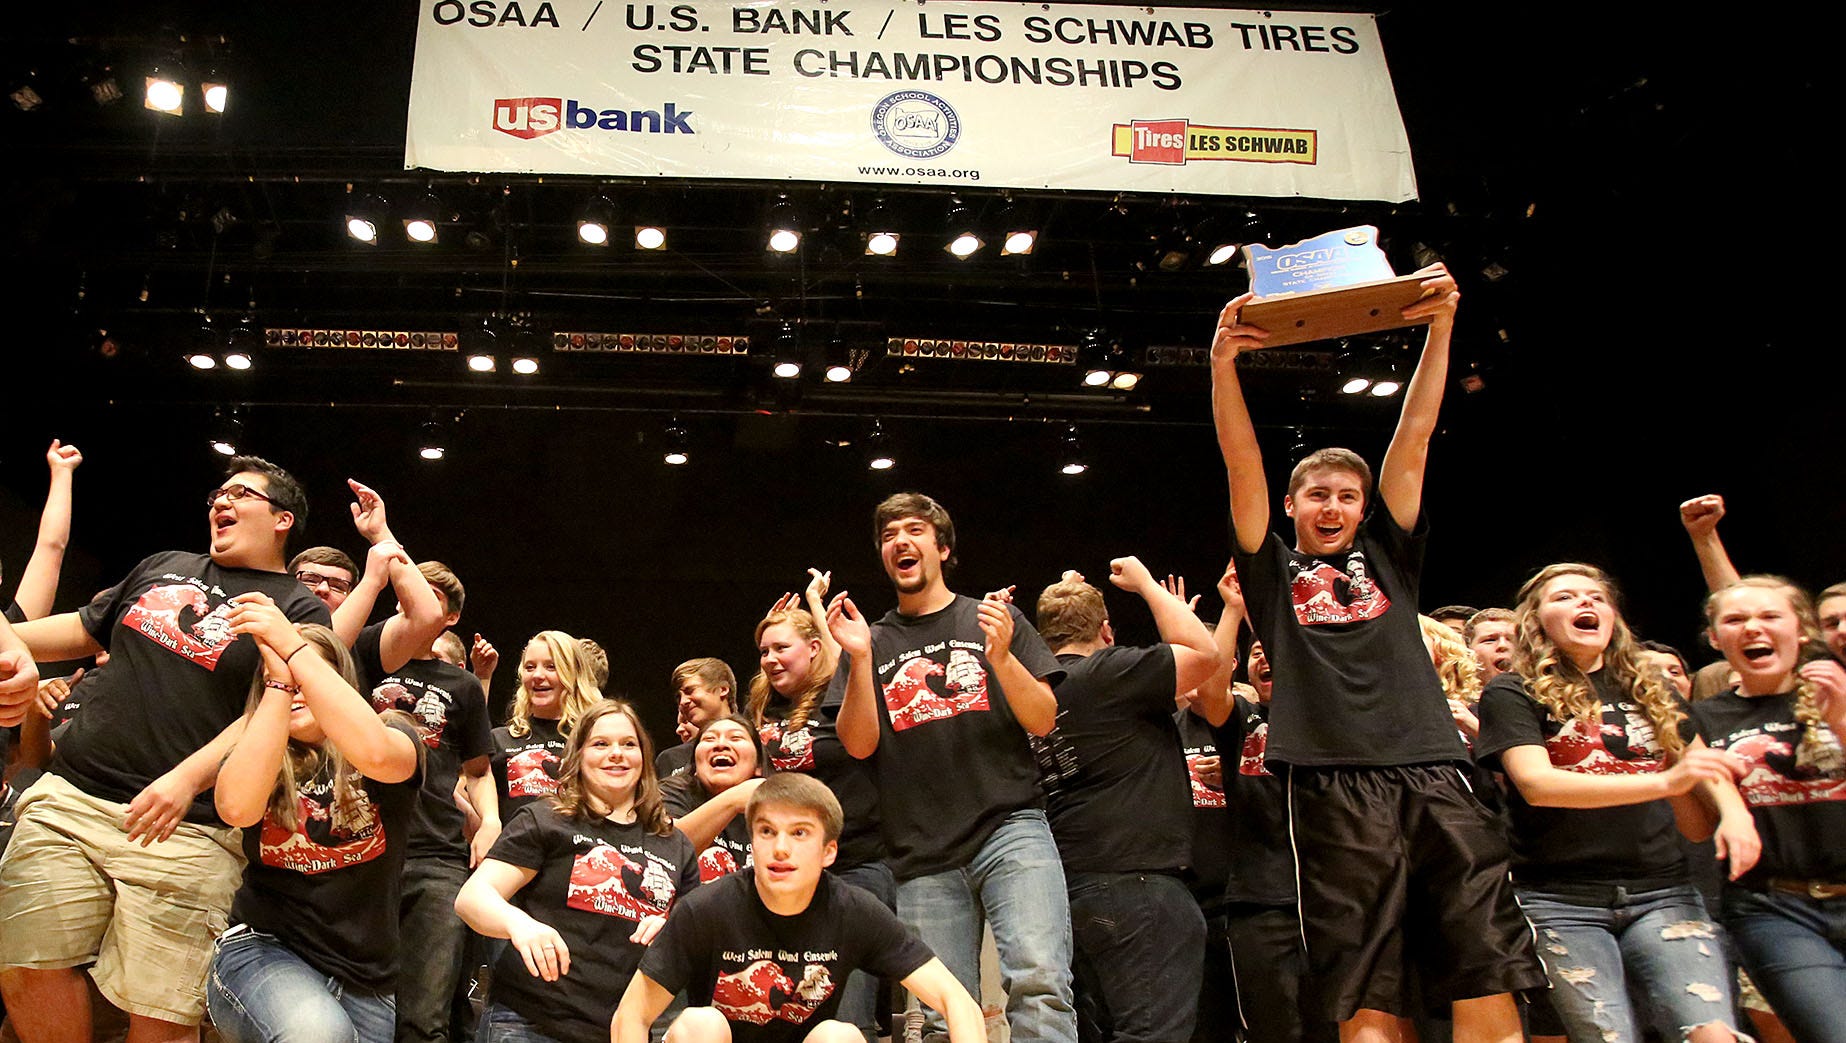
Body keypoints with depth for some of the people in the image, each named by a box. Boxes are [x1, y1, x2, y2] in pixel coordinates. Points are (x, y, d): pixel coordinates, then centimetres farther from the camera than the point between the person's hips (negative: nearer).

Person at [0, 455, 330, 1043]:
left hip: (186, 826, -5)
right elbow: (83, 630, 27)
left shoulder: (300, 612, 2)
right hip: (69, 796, 5)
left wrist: (187, 778, -23)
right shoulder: (164, 567, 20)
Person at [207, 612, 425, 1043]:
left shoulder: (395, 735, -1)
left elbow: (376, 753, -29)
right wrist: (278, 679, -20)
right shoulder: (256, 753, 4)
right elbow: (237, 808, -21)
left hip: (367, 982, 1)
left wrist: (294, 647, -27)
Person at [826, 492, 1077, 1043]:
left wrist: (1001, 658, -14)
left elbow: (1043, 721, 4)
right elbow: (859, 744, 3)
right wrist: (860, 660, -10)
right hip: (924, 856, 2)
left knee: (1039, 980, -22)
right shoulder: (871, 642, 14)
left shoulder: (995, 620, 11)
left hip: (1010, 827, -2)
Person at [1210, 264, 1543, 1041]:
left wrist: (1440, 326, 11)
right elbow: (1241, 465, 6)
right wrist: (1223, 363, -4)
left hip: (1434, 776, 3)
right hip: (1334, 787, -3)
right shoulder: (1274, 571, 17)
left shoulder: (1387, 557, 22)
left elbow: (1414, 436, 16)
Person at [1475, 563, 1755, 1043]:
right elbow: (1535, 785, -13)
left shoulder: (1650, 690, 17)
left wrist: (1735, 811, 4)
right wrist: (1663, 782, -22)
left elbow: (1705, 764, 28)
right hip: (1561, 902, -3)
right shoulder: (1512, 693, 2)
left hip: (1663, 893, 3)